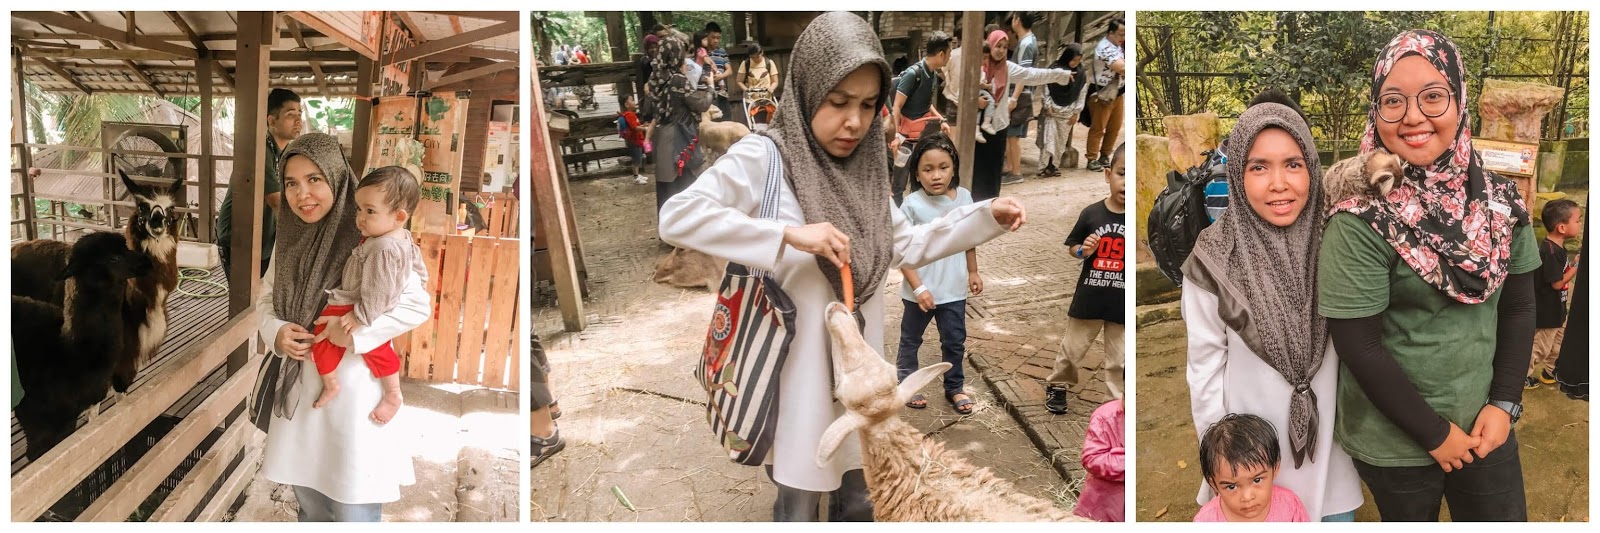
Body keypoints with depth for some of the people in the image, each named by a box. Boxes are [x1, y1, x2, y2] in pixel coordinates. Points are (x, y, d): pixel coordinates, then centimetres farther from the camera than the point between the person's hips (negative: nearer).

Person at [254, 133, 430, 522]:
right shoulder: (289, 240, 6)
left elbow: (417, 305, -16)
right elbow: (265, 299, 15)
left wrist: (355, 332, -22)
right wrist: (276, 332, -5)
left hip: (354, 392, -6)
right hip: (300, 390, 6)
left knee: (354, 512, 1)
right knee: (311, 509, 20)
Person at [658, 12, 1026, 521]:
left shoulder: (864, 166, 4)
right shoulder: (764, 157, -15)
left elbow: (908, 246, 14)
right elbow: (676, 216, -26)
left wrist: (986, 216, 3)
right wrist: (789, 234, -30)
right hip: (800, 374, -6)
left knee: (858, 503, 20)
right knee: (799, 510, 9)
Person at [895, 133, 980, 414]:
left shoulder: (964, 197, -7)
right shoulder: (912, 205, -20)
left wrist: (973, 272, 14)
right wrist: (918, 288, -20)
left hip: (954, 290, 3)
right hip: (920, 291, -3)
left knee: (955, 341, 17)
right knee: (911, 340, 18)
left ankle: (955, 387, 36)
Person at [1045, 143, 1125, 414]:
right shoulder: (1092, 213, -6)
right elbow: (1072, 246, 8)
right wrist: (1083, 250, -14)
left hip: (1122, 302, -1)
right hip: (1089, 298, 1)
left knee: (1119, 360, 9)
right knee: (1072, 348, 16)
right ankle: (1056, 385, 38)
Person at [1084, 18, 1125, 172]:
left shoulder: (1117, 47, 10)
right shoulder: (1104, 48, -21)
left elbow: (1122, 67, 18)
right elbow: (1122, 67, -29)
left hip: (1117, 93, 9)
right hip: (1103, 95, -9)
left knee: (1115, 127, 13)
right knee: (1098, 128, -2)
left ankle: (1104, 156, 25)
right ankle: (1092, 159, 6)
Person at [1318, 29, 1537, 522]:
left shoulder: (1500, 202, -3)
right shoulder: (1361, 220, -19)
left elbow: (1518, 308, 5)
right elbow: (1357, 345, -18)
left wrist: (1504, 403, -4)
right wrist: (1435, 433, -13)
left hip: (1483, 425, 4)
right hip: (1395, 441, -4)